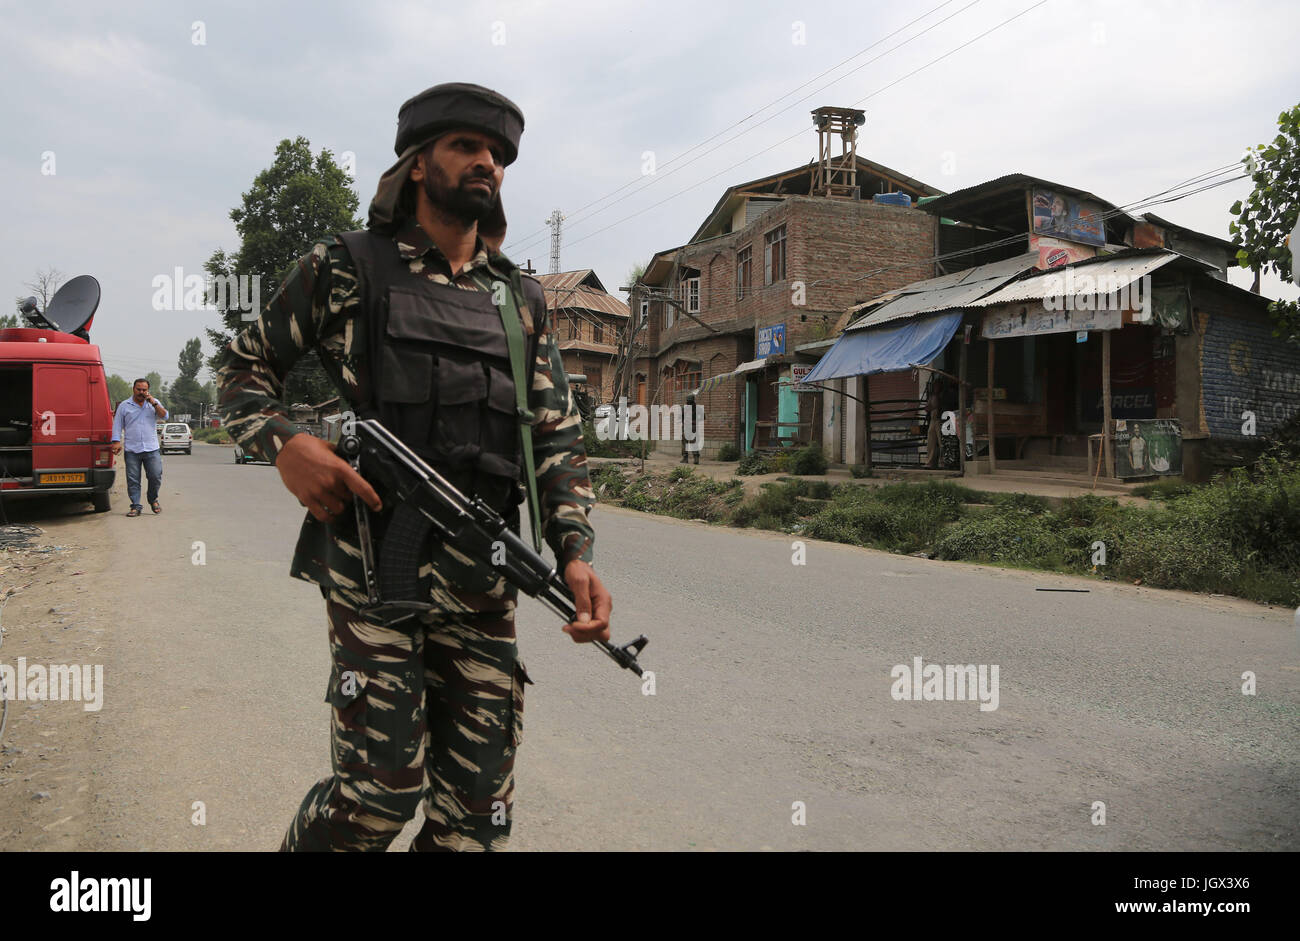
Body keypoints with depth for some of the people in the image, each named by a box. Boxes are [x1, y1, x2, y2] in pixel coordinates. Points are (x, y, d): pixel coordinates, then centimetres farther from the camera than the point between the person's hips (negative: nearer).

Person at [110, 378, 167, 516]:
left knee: (156, 476, -4)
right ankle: (136, 506, 7)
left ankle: (153, 500, 20)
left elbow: (164, 416, -1)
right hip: (132, 450, 0)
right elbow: (117, 424, 7)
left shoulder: (154, 403, 12)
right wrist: (117, 441, -3)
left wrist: (154, 403, -9)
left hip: (152, 449, 0)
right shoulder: (124, 405, 8)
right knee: (133, 480, -1)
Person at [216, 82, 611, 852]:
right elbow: (244, 367, 11)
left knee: (478, 812, 6)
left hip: (483, 579, 4)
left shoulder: (522, 299, 16)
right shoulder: (347, 268, 6)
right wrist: (284, 443, -11)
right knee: (384, 787, -6)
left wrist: (576, 551, -4)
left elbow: (558, 436, 11)